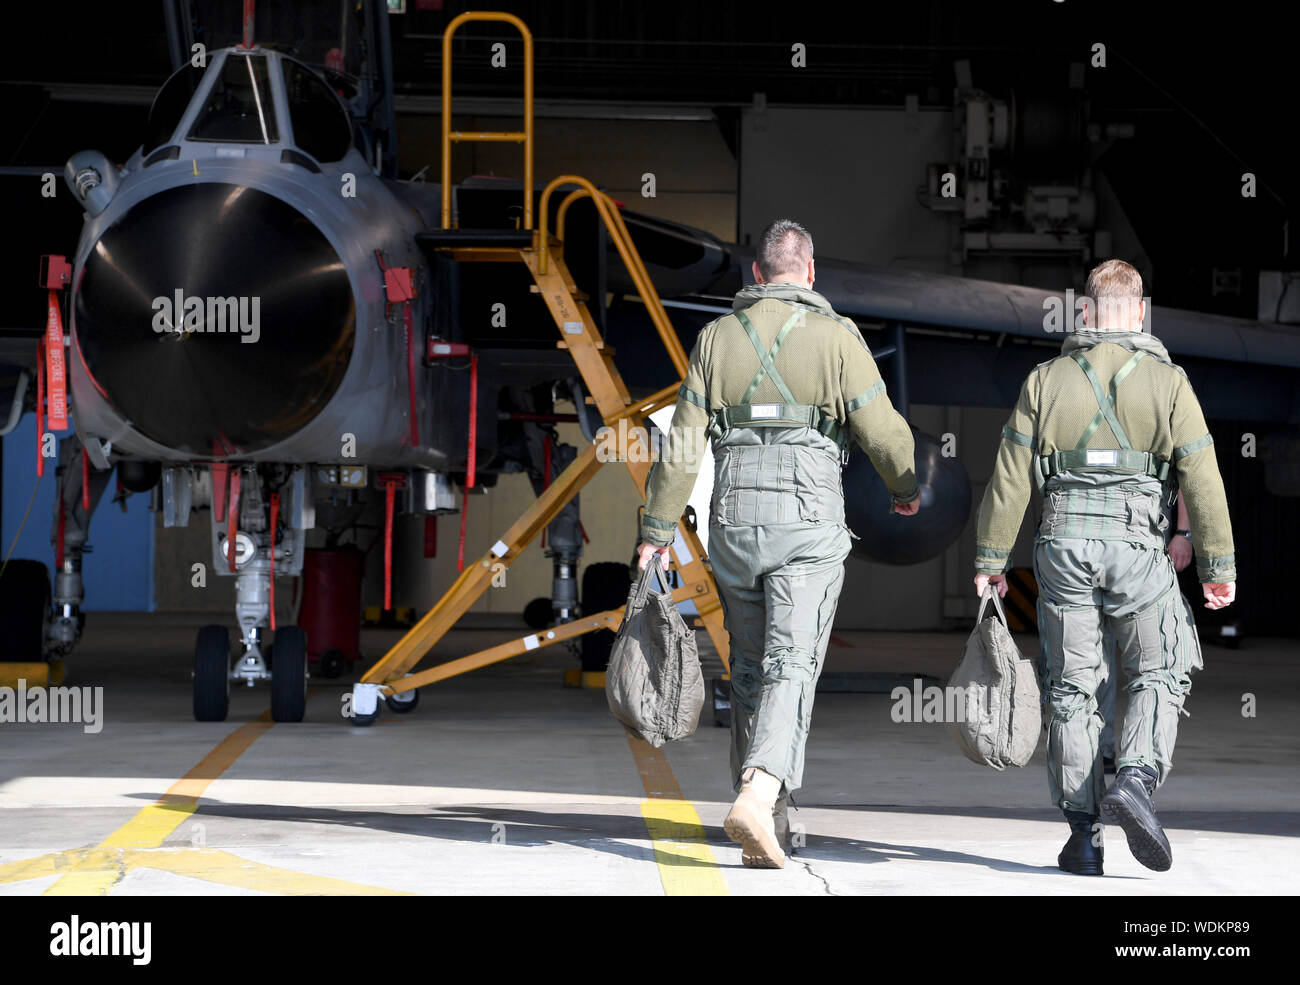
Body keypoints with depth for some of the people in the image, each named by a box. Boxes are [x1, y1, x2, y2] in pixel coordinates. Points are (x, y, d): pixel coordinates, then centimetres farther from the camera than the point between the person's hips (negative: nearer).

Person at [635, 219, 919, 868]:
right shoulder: (835, 337, -1)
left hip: (734, 515, 3)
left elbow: (683, 440, 6)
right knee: (791, 666, -8)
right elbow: (881, 428, -2)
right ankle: (760, 799, -29)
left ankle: (764, 818, 19)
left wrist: (658, 527, 11)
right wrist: (906, 488, 18)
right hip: (809, 516, -3)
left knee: (748, 666, 14)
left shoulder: (717, 336, 8)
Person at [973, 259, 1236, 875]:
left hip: (1063, 544, 2)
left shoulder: (1046, 380, 5)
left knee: (1071, 687, 7)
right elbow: (1202, 480, -2)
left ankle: (1082, 835, 4)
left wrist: (990, 559, 10)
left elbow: (1010, 479, 4)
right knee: (1158, 676, 11)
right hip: (1136, 544, -1)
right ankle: (1135, 780, -15)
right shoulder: (1168, 383, 1)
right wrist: (1219, 567, 4)